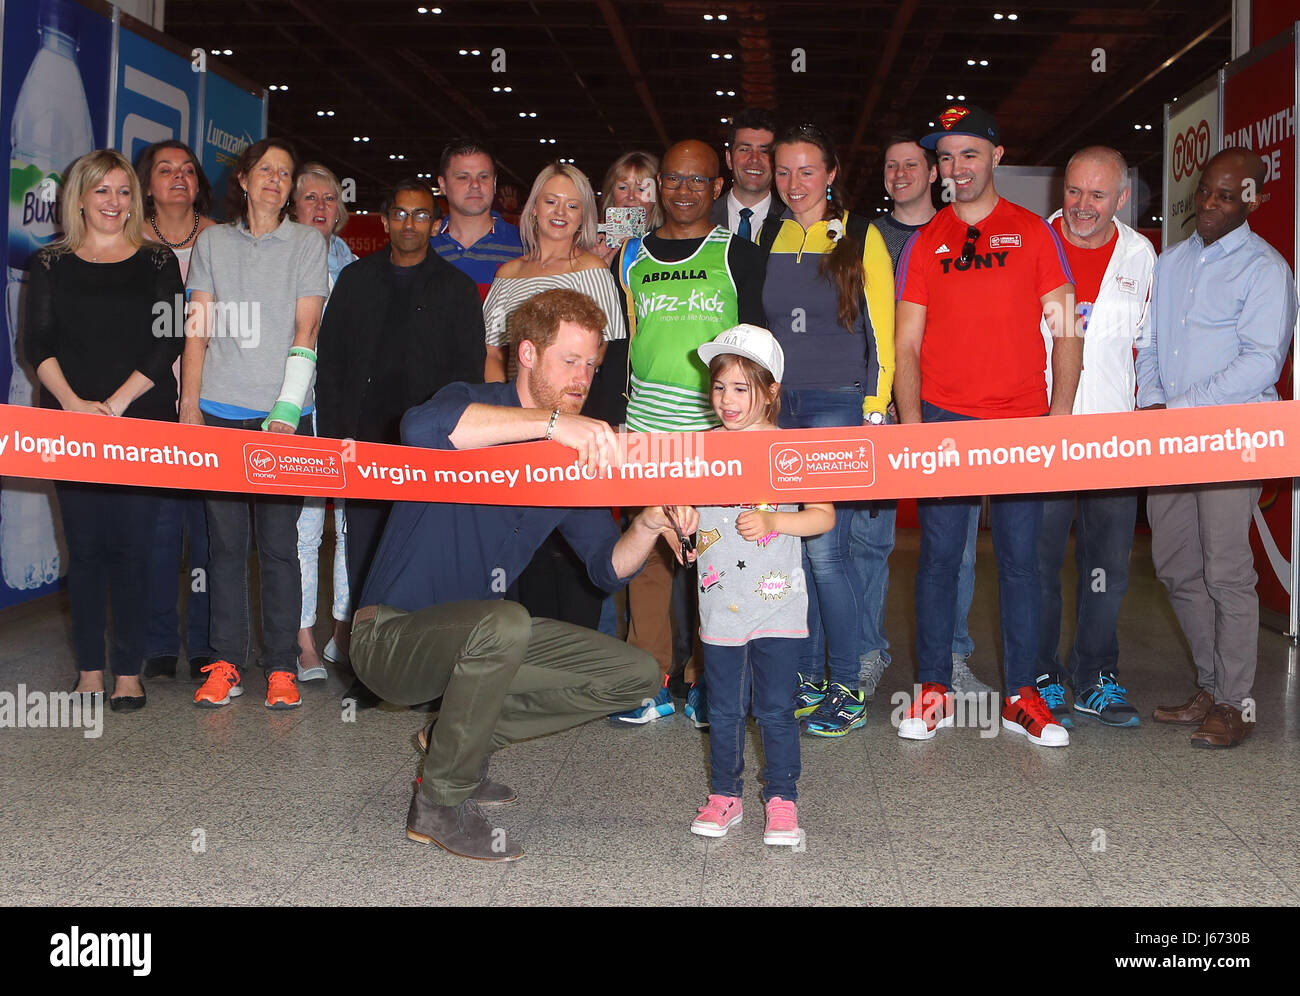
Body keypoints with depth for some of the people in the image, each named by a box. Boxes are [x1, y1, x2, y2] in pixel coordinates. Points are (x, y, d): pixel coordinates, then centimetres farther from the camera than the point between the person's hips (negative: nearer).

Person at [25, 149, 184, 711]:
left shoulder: (157, 262, 7)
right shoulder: (52, 264, 10)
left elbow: (168, 342, -1)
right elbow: (37, 342, 3)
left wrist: (117, 402, -10)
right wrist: (72, 402, -12)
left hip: (142, 421, -1)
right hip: (70, 425, 1)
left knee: (132, 544, -3)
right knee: (85, 545, 2)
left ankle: (129, 671, 4)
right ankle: (90, 670, 10)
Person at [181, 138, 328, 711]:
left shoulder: (307, 243, 9)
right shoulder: (212, 243, 14)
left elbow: (305, 331, 0)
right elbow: (198, 331, 11)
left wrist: (287, 410, -10)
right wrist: (189, 405, 1)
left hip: (283, 415, -2)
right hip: (220, 411, 2)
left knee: (278, 543, -3)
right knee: (225, 540, 1)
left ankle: (281, 668, 3)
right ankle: (226, 663, 8)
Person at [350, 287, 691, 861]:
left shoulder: (576, 457, 6)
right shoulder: (472, 408, -13)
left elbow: (607, 567, 2)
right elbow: (422, 428, -40)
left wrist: (649, 525, -20)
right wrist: (551, 421, -44)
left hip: (474, 634, 7)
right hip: (390, 636, -7)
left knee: (635, 674, 1)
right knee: (502, 622, -39)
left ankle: (459, 739, 8)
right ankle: (441, 803, -18)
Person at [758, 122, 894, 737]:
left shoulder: (859, 238, 2)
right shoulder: (767, 240, 14)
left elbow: (881, 330, 0)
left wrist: (875, 409, -7)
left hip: (839, 406, -4)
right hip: (778, 405, 5)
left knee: (824, 545, -10)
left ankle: (848, 691, 1)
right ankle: (808, 679, 15)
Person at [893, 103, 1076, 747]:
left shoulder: (1034, 233, 7)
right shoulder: (924, 243, 9)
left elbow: (1065, 331, 4)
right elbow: (905, 344, 6)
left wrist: (1060, 416, -6)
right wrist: (911, 422, -5)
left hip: (1021, 422, 0)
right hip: (943, 419, 1)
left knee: (1020, 558, 2)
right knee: (939, 555, 2)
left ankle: (1022, 695, 12)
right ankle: (934, 691, 12)